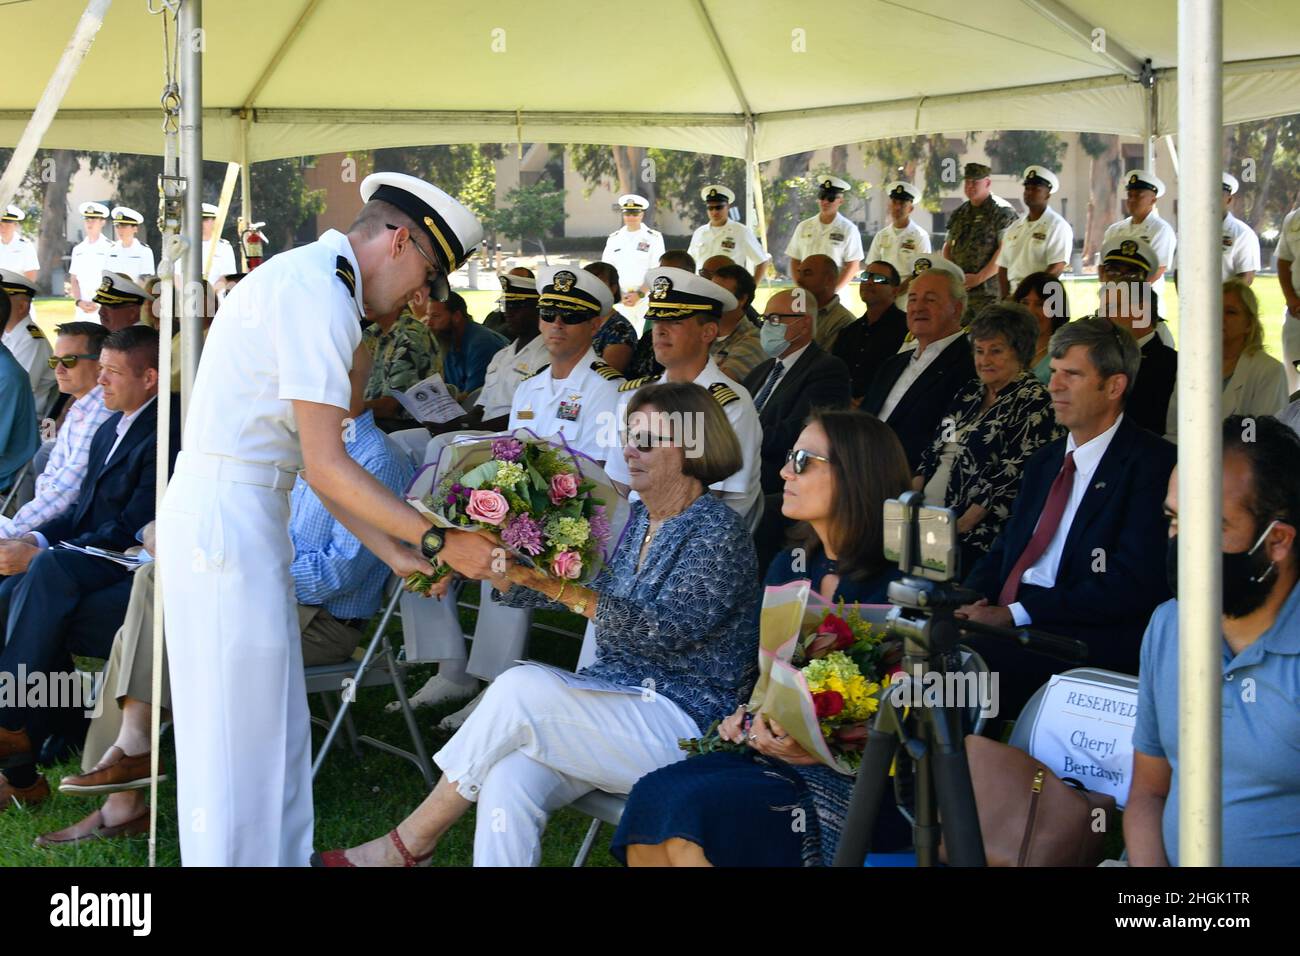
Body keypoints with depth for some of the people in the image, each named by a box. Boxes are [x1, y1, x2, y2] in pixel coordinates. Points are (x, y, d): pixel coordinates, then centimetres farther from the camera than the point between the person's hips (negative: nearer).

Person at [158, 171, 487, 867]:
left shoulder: (304, 280, 18)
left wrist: (396, 553, 14)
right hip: (228, 519, -10)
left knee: (272, 728, 14)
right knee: (240, 735, -5)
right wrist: (439, 541, -12)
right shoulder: (319, 294, -15)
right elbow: (327, 468, -18)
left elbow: (316, 462, 17)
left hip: (219, 515, 10)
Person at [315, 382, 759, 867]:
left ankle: (410, 841, -11)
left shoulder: (718, 531, -7)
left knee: (521, 687, -25)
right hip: (616, 699, 6)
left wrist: (558, 585, -28)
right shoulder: (634, 519, 15)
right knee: (508, 781, -25)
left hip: (684, 719, -6)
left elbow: (666, 628, -21)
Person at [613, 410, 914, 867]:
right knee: (653, 796, -19)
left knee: (693, 812, -26)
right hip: (775, 756, 7)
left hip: (855, 784, -7)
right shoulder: (788, 568, 13)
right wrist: (746, 718, 0)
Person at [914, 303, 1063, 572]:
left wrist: (960, 527, -18)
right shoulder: (970, 393, 19)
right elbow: (934, 451, 22)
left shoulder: (1035, 404, -5)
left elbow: (1013, 478, -13)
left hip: (977, 535, -7)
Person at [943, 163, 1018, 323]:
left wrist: (979, 278, -15)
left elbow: (1005, 252, -12)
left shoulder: (1002, 212, -4)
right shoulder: (959, 214, 18)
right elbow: (947, 247, 21)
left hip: (989, 292, -7)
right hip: (958, 291, 7)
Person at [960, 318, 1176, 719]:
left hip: (1090, 640, -7)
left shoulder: (1153, 463, -5)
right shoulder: (1045, 460, 22)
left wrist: (1017, 613, -17)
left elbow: (1134, 585, -14)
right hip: (1005, 621, 7)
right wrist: (972, 600, -2)